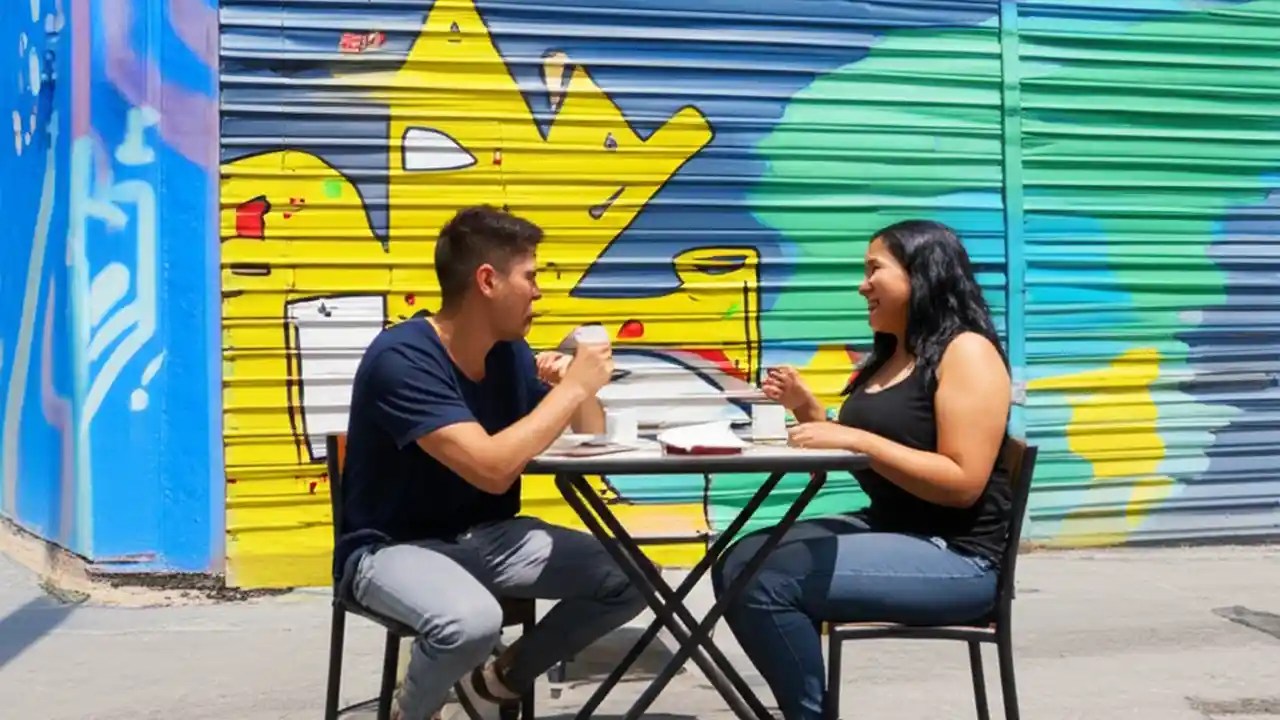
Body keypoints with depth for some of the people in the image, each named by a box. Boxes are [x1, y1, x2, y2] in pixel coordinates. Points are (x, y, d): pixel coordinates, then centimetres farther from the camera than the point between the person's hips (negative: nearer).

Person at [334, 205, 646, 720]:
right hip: (392, 547, -7)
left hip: (489, 537, 7)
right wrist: (572, 386, -23)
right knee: (470, 620, -38)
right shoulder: (402, 358, -22)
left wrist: (578, 386, -11)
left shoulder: (511, 353, 2)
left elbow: (591, 439, 10)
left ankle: (502, 679, 12)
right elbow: (492, 468, -33)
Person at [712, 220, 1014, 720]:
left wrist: (855, 438, -23)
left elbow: (962, 483, -21)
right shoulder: (889, 357, 16)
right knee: (739, 564, -5)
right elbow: (866, 465, 20)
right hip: (886, 529, 9)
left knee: (767, 582, -22)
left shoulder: (966, 351, -12)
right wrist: (808, 410, 6)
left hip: (955, 555, -9)